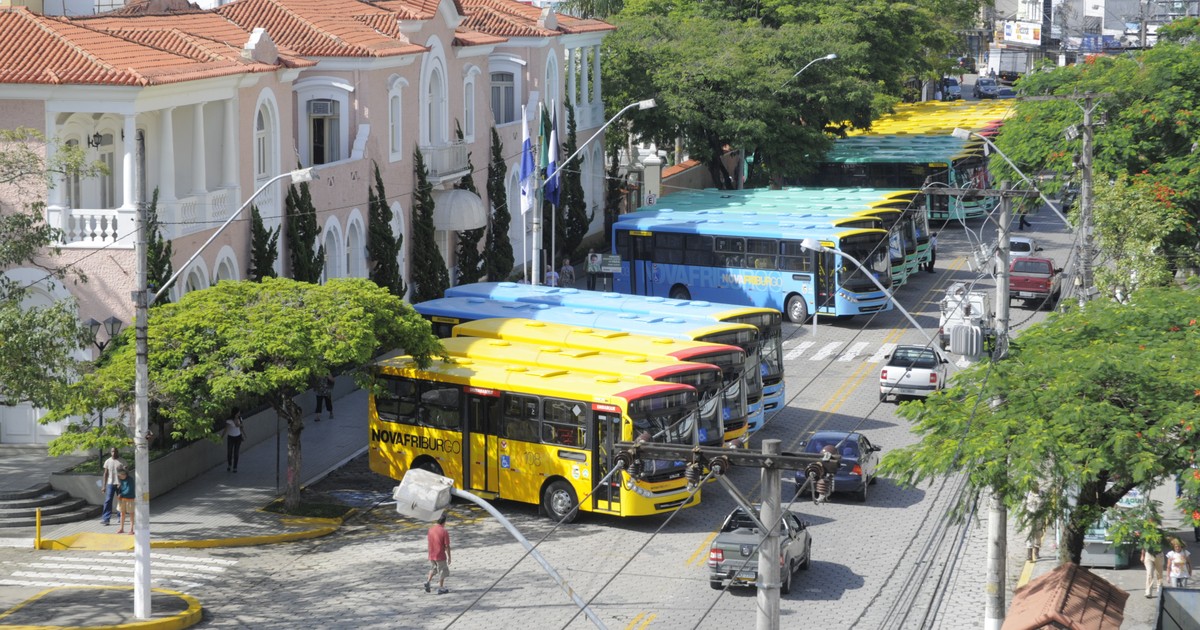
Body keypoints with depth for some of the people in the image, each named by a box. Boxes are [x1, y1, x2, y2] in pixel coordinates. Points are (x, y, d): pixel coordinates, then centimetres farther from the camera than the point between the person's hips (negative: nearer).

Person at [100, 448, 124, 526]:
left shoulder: (122, 461, 0)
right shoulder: (107, 461, 5)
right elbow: (105, 474, 8)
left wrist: (122, 484, -14)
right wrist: (104, 486, 3)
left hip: (120, 484, -1)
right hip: (110, 484, 1)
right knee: (108, 501, -8)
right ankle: (105, 519, -11)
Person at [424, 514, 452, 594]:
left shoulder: (431, 530, 0)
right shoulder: (444, 532, -18)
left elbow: (428, 540, 10)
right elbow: (447, 546, -16)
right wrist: (449, 557, -5)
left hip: (431, 555, 5)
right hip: (440, 556, -5)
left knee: (433, 569, 26)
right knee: (442, 572, 9)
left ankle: (428, 581, 9)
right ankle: (440, 589, 14)